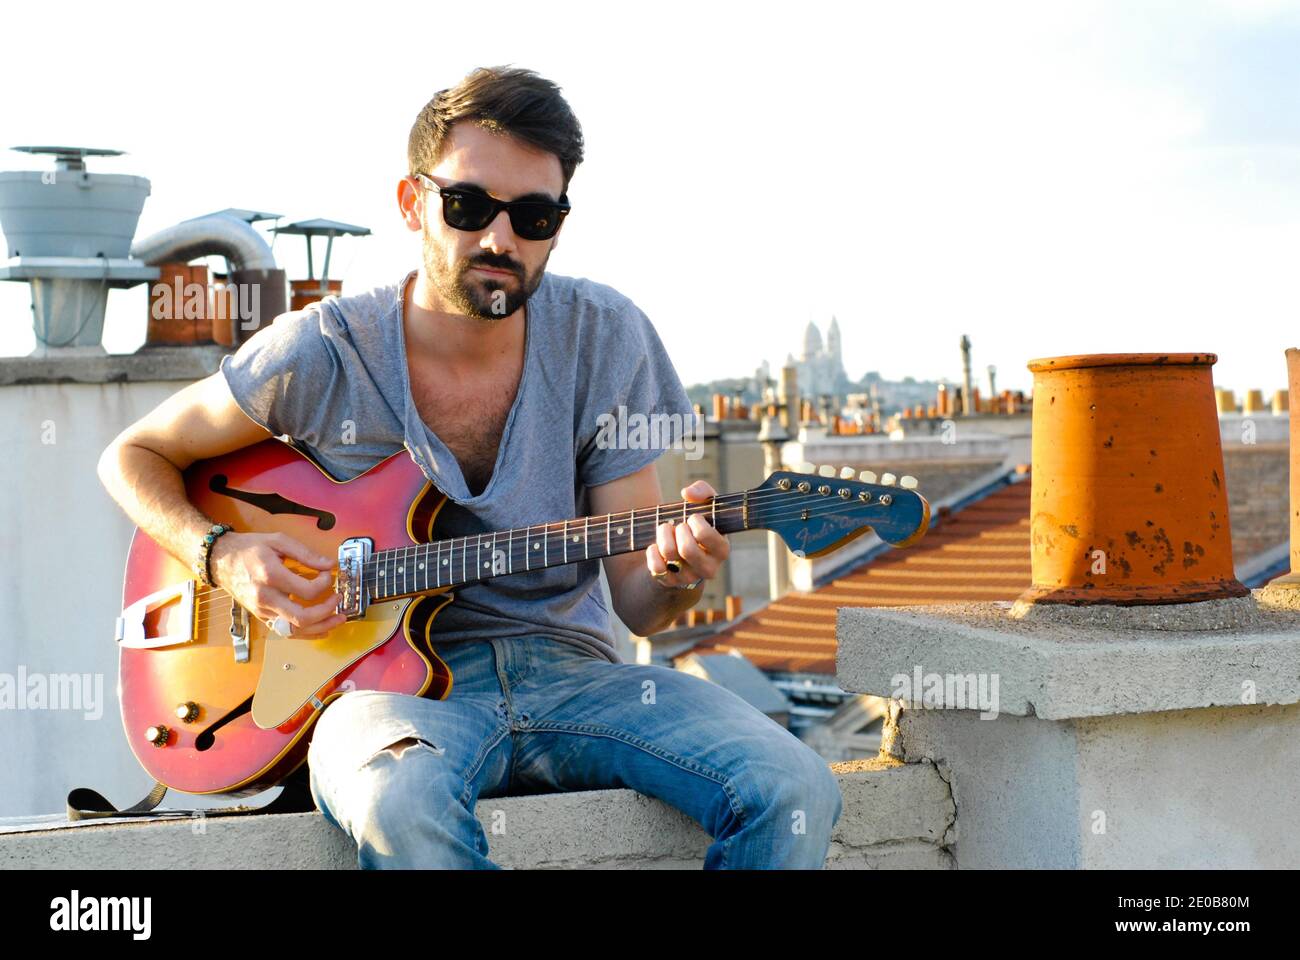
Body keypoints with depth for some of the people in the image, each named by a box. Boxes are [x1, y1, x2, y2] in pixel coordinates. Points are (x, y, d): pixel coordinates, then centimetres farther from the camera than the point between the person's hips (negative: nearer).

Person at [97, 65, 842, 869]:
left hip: (567, 667, 3)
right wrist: (224, 556, -10)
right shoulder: (322, 355, -5)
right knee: (403, 802, -41)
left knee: (792, 790, -24)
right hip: (390, 678, -2)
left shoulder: (604, 340, 1)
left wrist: (673, 576, -22)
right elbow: (134, 456, 9)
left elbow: (636, 602, 3)